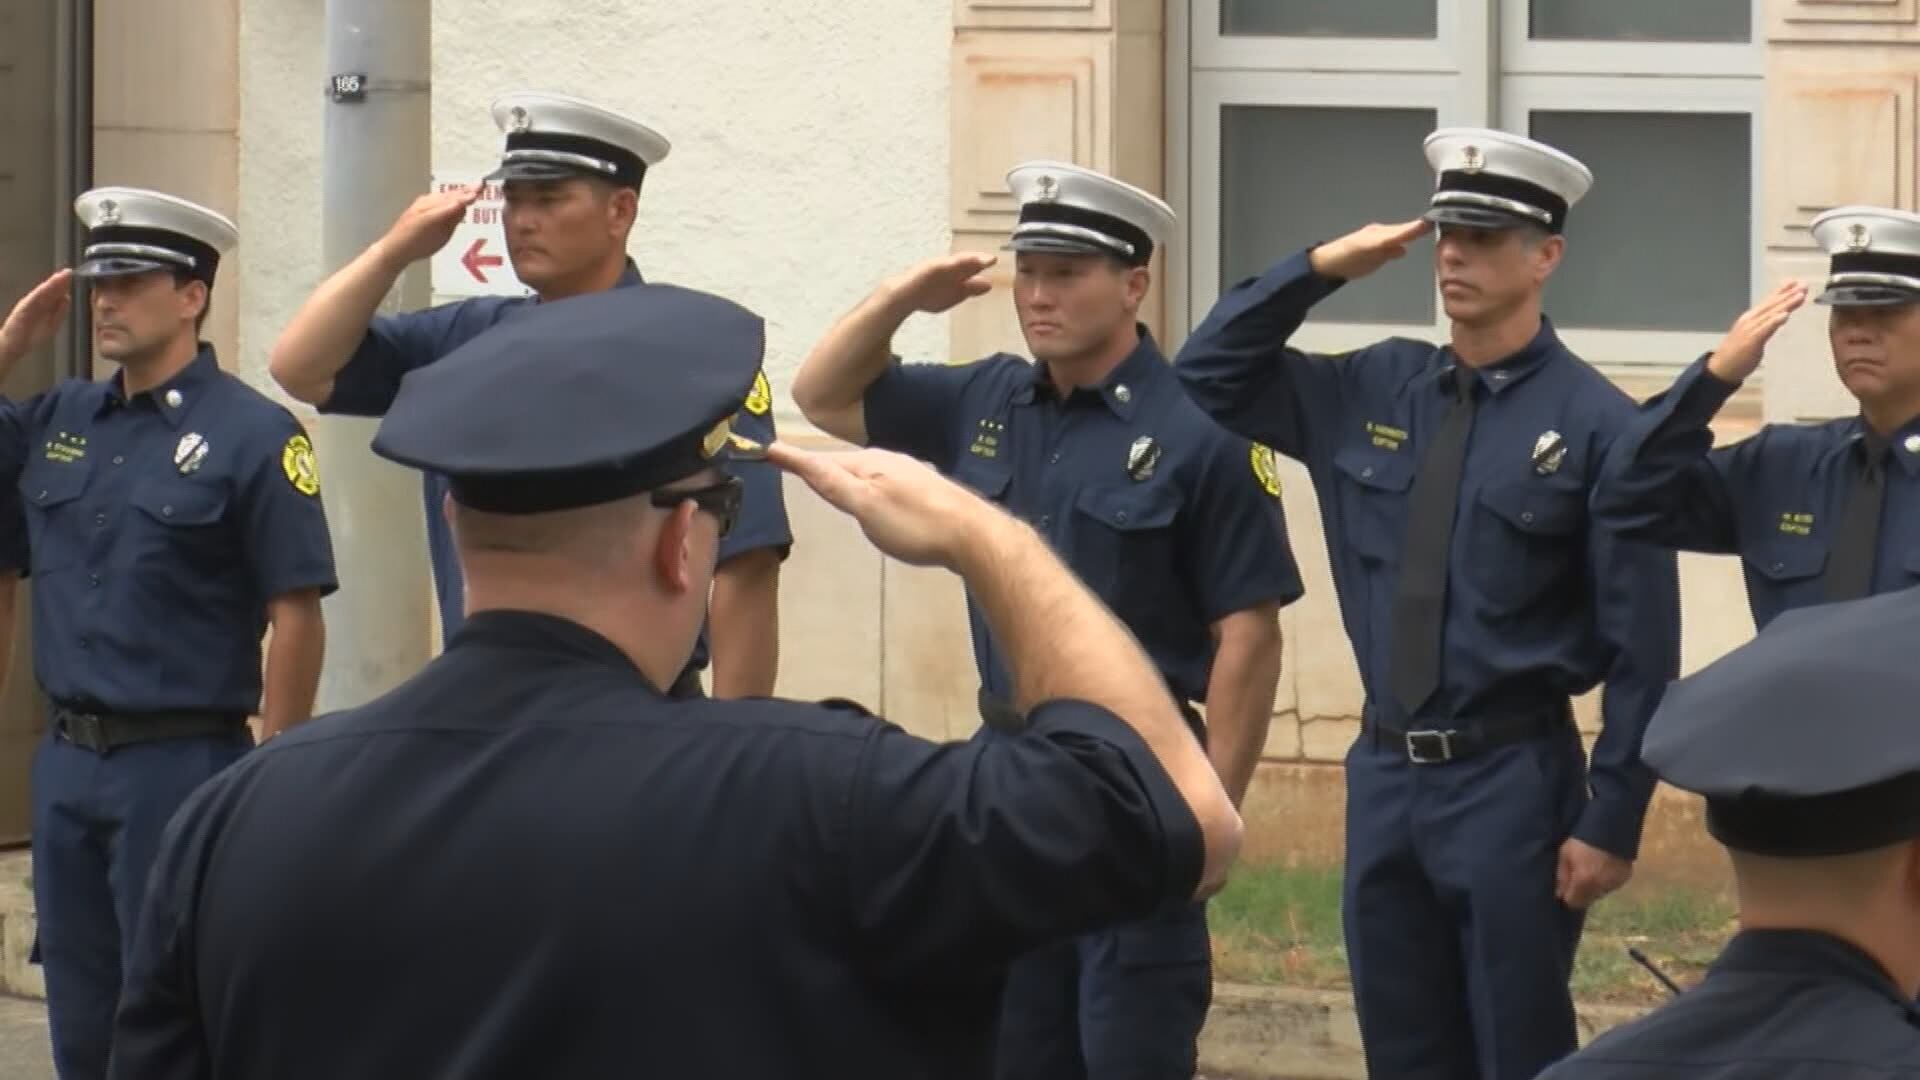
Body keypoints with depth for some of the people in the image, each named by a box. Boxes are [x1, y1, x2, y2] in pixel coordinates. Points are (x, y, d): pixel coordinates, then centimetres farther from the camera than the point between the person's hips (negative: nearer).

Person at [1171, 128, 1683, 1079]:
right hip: (1384, 774, 5)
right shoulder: (1373, 389, 6)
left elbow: (1642, 649, -9)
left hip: (1513, 781, -5)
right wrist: (1317, 271, 0)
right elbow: (1206, 379, 14)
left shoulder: (1594, 424, -9)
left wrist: (1612, 822, -12)